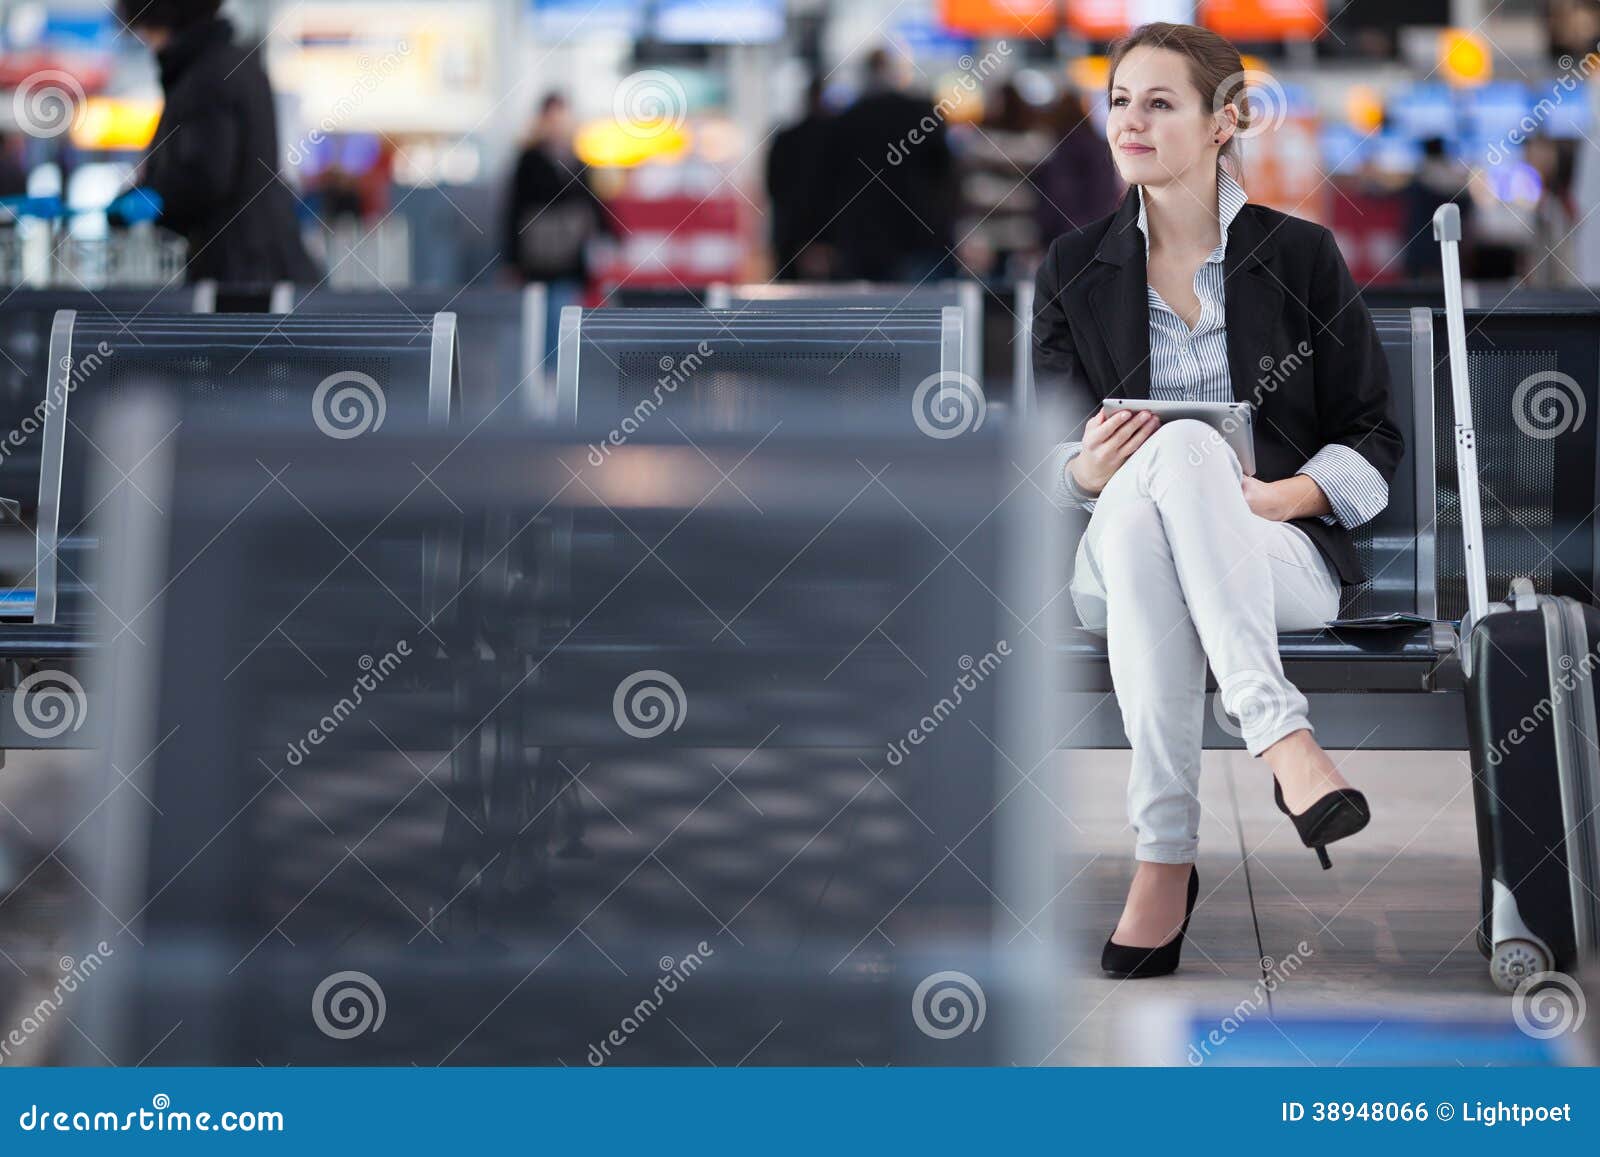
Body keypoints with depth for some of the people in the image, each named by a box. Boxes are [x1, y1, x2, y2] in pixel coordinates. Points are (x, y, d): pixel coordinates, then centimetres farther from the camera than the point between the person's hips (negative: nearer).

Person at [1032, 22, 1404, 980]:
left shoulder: (1302, 255, 9)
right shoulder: (1073, 268, 13)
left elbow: (1374, 439, 8)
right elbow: (1046, 449, 12)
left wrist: (1285, 494, -13)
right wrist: (1087, 469, -13)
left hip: (1279, 554, -1)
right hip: (1114, 557, 2)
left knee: (1182, 447, -36)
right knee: (1170, 450, -35)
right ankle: (1281, 737, -42)